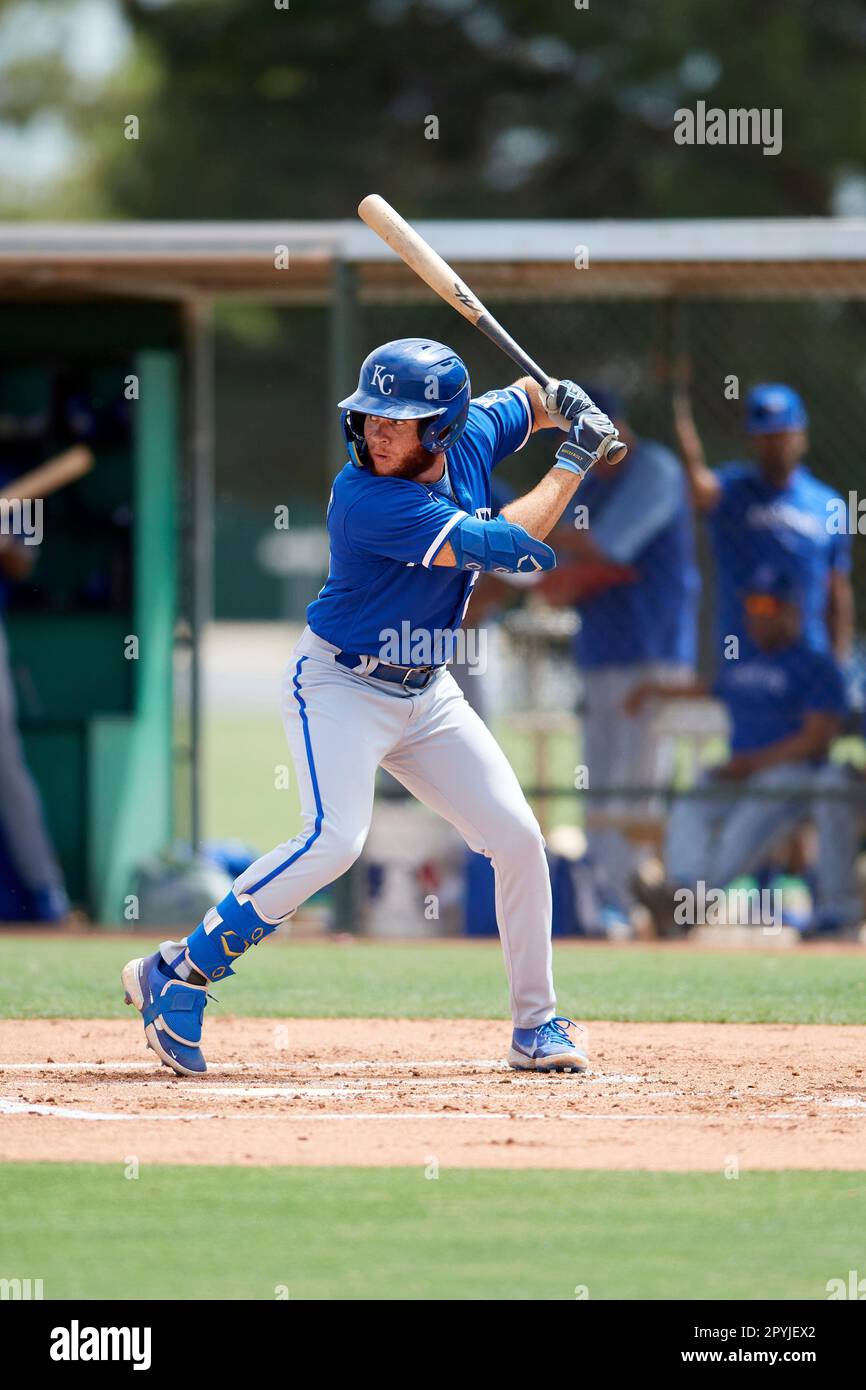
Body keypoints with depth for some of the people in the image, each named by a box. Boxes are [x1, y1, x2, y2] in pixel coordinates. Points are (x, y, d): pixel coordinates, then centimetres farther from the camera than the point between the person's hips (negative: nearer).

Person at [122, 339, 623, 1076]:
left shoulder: (471, 440, -7)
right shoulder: (367, 497, -28)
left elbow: (521, 398, 18)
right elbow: (503, 545, -32)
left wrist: (561, 406, -5)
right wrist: (575, 463, -24)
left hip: (427, 692, 7)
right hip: (339, 684, -7)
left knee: (517, 838, 2)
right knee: (336, 839, -26)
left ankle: (536, 1027, 14)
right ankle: (178, 974, -16)